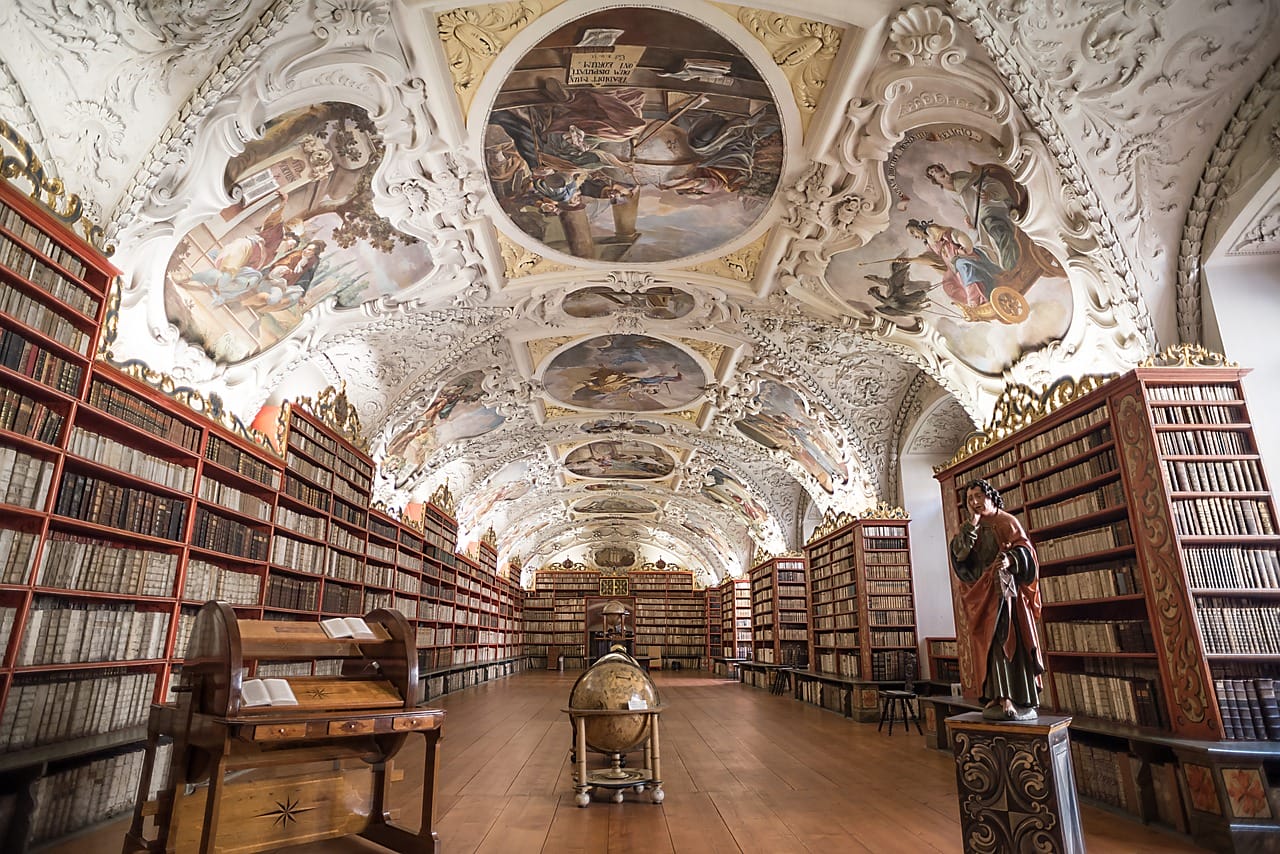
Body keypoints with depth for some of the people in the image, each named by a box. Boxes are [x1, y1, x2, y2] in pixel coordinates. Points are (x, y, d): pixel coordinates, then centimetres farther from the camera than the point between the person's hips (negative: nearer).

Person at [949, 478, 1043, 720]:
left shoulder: (1007, 522, 5)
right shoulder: (968, 529, 15)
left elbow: (1025, 550, -5)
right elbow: (958, 553, -2)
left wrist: (1011, 560, -26)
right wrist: (972, 525, -9)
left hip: (1005, 591, -3)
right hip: (981, 594, 3)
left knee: (1011, 641, -8)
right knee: (990, 644, -1)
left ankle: (1021, 700, -6)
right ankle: (997, 697, -1)